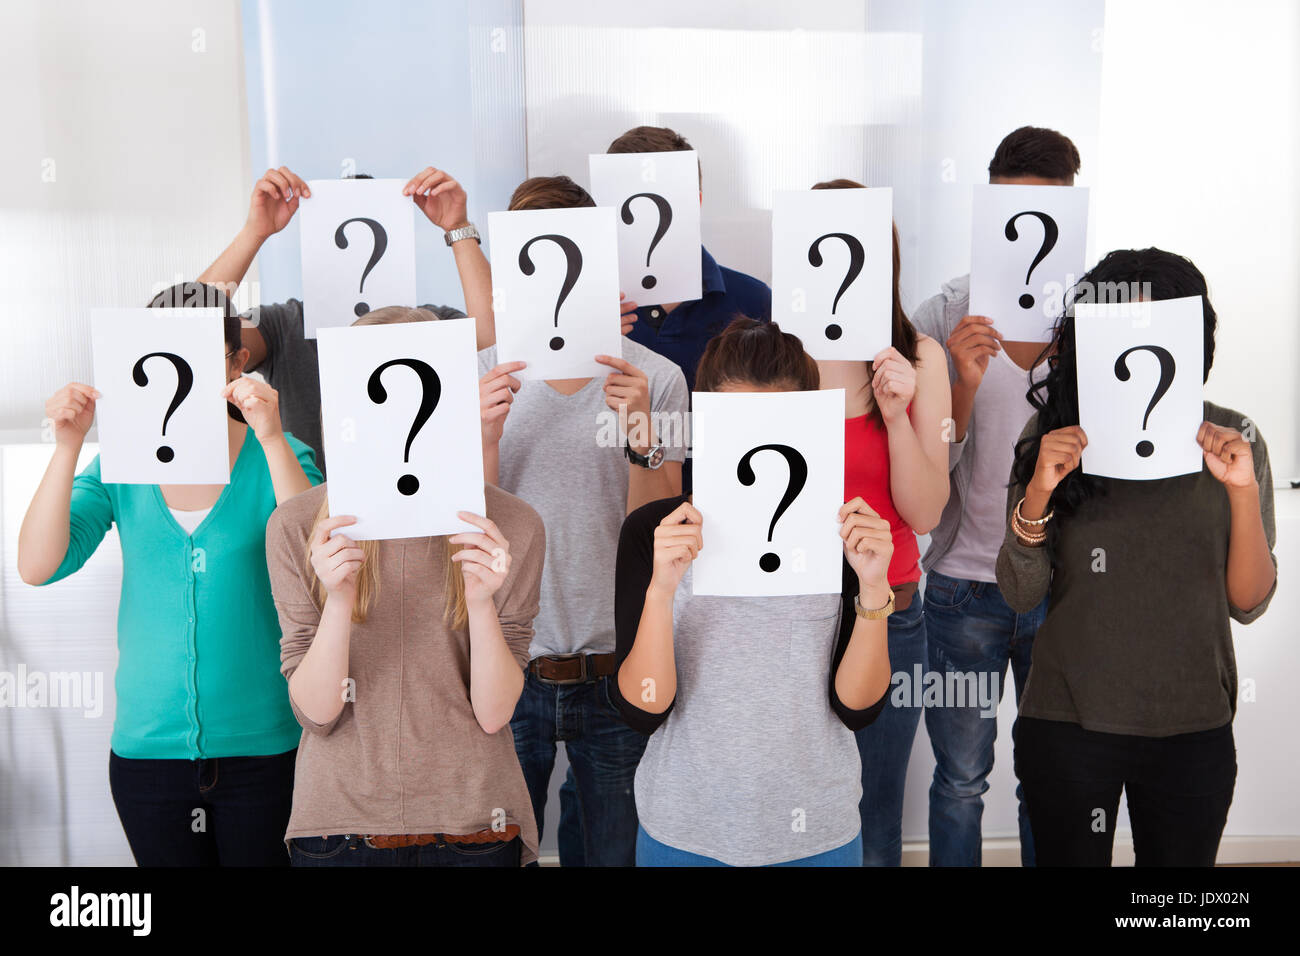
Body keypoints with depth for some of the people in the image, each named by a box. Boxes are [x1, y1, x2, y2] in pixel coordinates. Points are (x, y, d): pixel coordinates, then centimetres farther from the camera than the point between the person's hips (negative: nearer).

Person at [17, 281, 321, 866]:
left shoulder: (273, 454, -4)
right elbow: (37, 567, -8)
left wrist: (272, 438, -29)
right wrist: (68, 447, -17)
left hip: (261, 746, -2)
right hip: (147, 746, 2)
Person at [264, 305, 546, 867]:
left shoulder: (510, 526, -8)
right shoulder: (296, 527, -6)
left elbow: (494, 712, -9)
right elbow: (314, 711, -8)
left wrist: (481, 604, -24)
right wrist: (338, 601, -24)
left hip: (471, 823, 0)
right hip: (340, 821, 1)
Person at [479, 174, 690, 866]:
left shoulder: (655, 378, -2)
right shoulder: (480, 379, 0)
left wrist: (640, 433, -21)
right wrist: (485, 437, -20)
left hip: (617, 666, 0)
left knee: (614, 851, 16)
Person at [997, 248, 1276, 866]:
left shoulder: (1231, 440, -3)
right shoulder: (1056, 435, -5)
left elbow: (1248, 604, -4)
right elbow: (1019, 595, -5)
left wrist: (1244, 492, -19)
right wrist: (1038, 491, -21)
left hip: (1194, 728, 1)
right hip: (1068, 722, -1)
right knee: (1068, 858, 13)